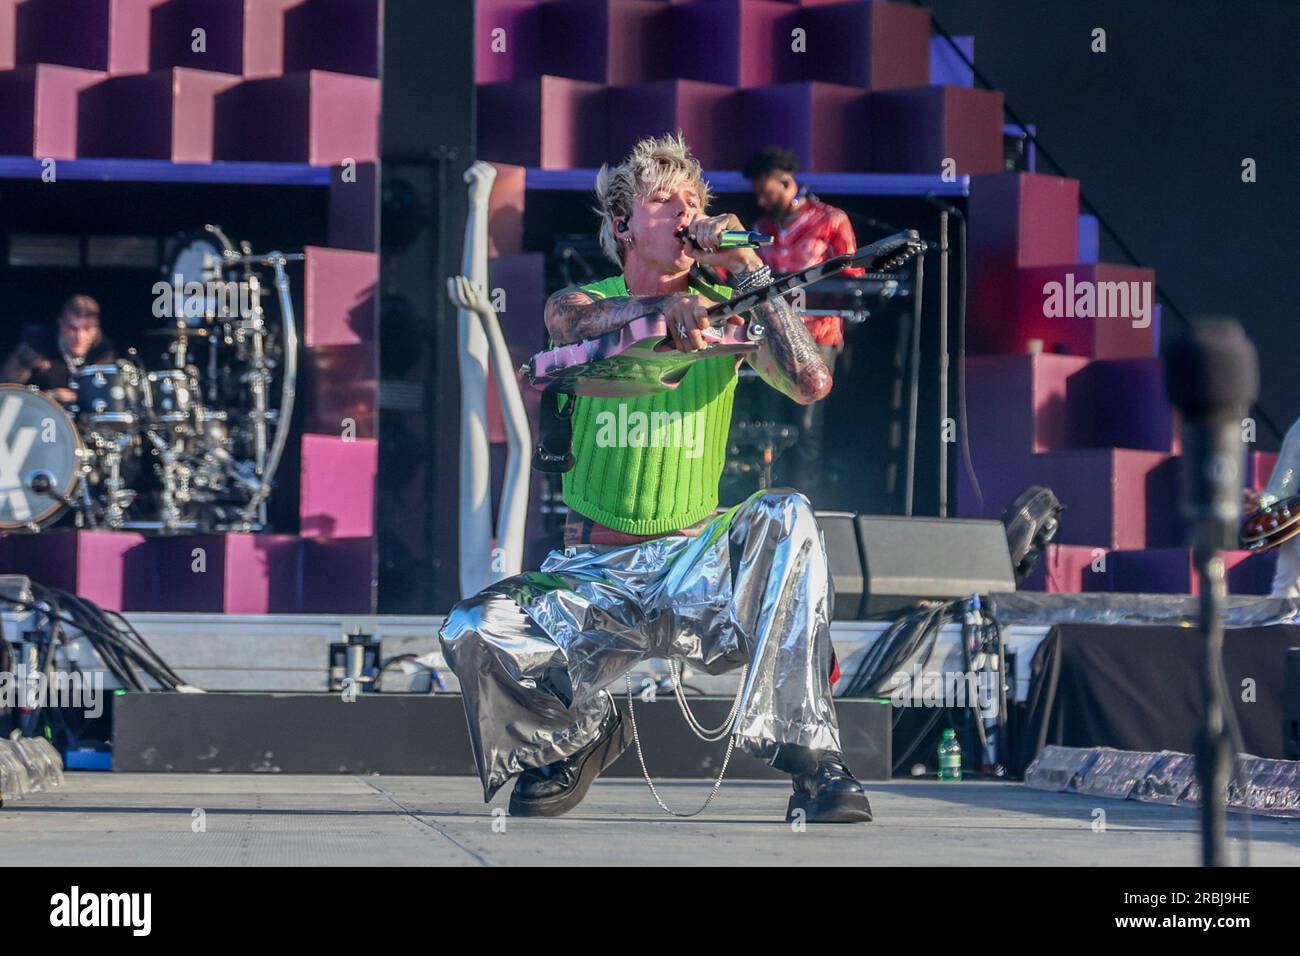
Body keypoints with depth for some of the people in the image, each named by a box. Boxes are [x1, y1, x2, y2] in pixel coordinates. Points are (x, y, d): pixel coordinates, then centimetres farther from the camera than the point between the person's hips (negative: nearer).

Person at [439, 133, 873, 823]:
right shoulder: (575, 306, 2)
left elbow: (811, 383, -14)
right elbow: (586, 324, -24)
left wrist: (746, 271, -16)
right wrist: (666, 307, -45)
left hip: (698, 565, 0)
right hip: (594, 571, 0)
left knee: (786, 518, -31)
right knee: (472, 633, -26)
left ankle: (811, 760, -30)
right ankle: (577, 736, 8)